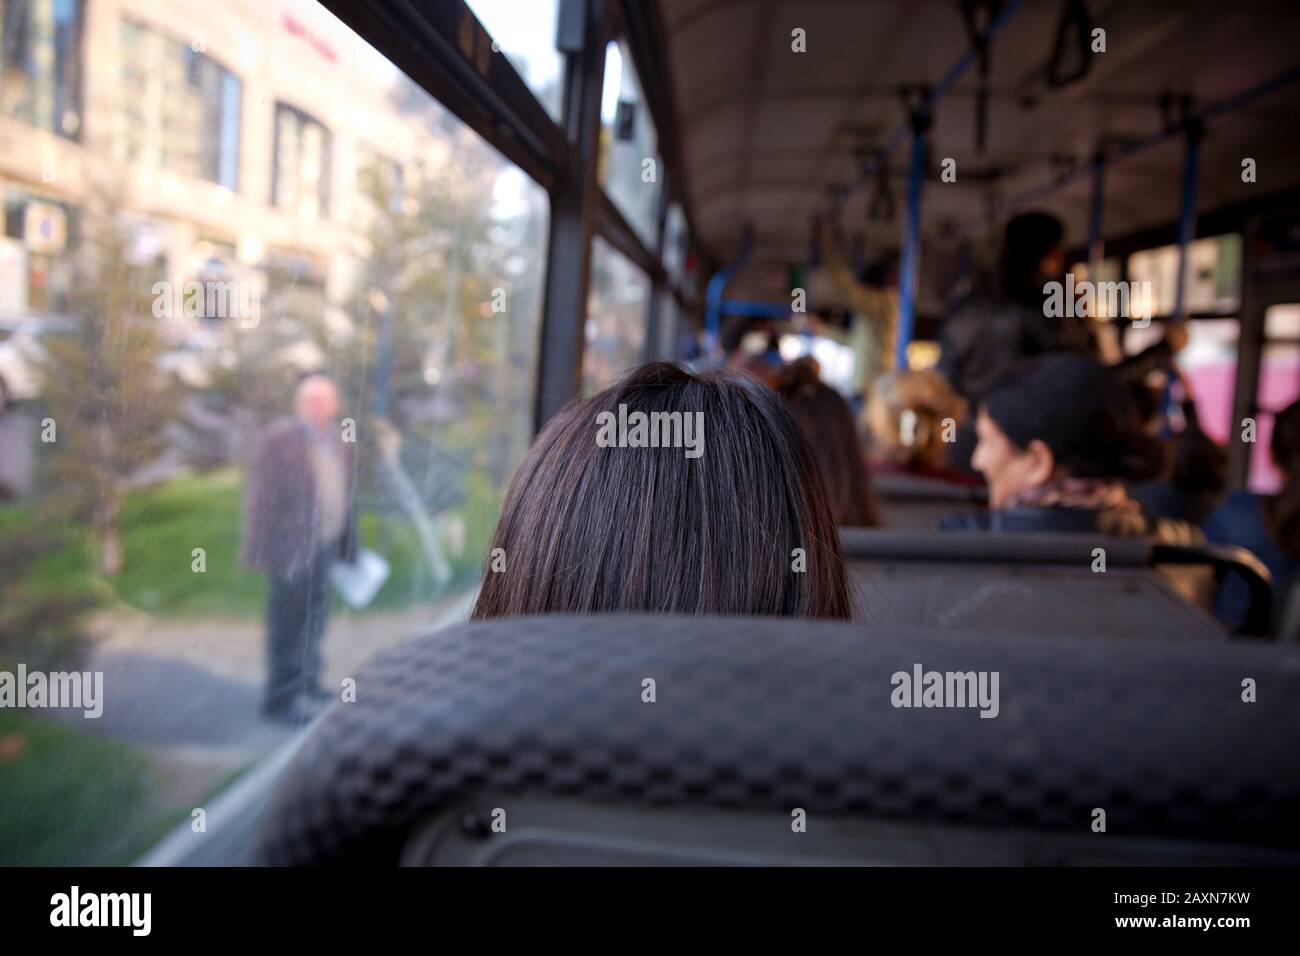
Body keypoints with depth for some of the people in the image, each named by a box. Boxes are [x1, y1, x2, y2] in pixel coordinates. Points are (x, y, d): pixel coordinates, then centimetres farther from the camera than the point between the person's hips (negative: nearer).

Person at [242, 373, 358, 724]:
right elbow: (259, 495, -11)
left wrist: (349, 547, 12)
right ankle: (282, 699, 15)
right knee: (287, 627, 3)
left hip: (325, 547, 6)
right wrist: (257, 551, -13)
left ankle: (308, 689, 29)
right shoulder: (279, 436, -10)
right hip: (291, 549, -6)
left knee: (314, 623, 15)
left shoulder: (340, 440, 8)